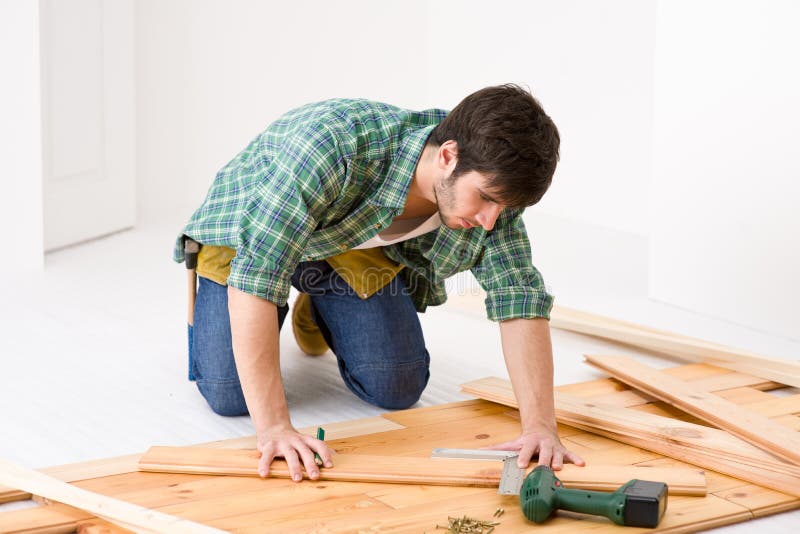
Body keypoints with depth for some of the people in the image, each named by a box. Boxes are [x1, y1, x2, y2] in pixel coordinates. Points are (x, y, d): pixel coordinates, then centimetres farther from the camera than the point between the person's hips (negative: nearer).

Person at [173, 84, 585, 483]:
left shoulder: (491, 181, -27)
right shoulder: (334, 143, -46)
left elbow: (520, 298, -23)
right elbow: (255, 272, -46)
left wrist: (539, 426, -36)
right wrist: (273, 427, -49)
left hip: (359, 246, 4)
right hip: (246, 232, -4)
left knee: (398, 389, -8)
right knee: (229, 395, -15)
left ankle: (321, 312, 24)